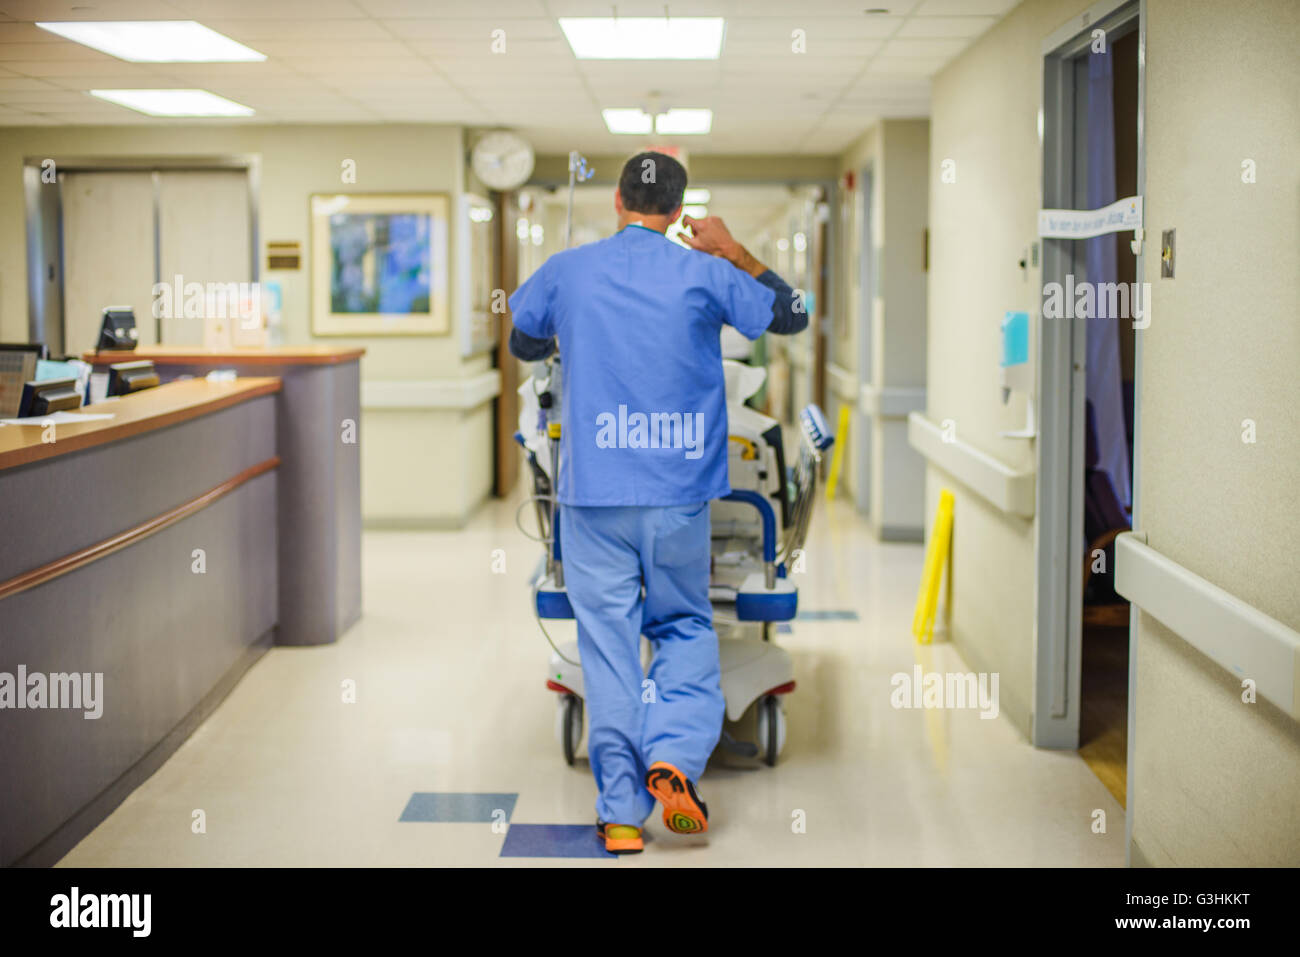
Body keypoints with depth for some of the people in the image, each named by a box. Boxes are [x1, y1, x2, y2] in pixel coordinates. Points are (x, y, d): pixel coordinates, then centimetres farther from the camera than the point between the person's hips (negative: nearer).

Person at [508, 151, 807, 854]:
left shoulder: (567, 270, 3)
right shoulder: (703, 273, -1)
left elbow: (522, 345, 21)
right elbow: (791, 316, 14)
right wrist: (735, 253, 23)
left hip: (592, 492, 0)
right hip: (678, 490, 0)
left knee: (608, 643, 4)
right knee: (686, 626, 16)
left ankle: (622, 813, 6)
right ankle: (673, 758, -5)